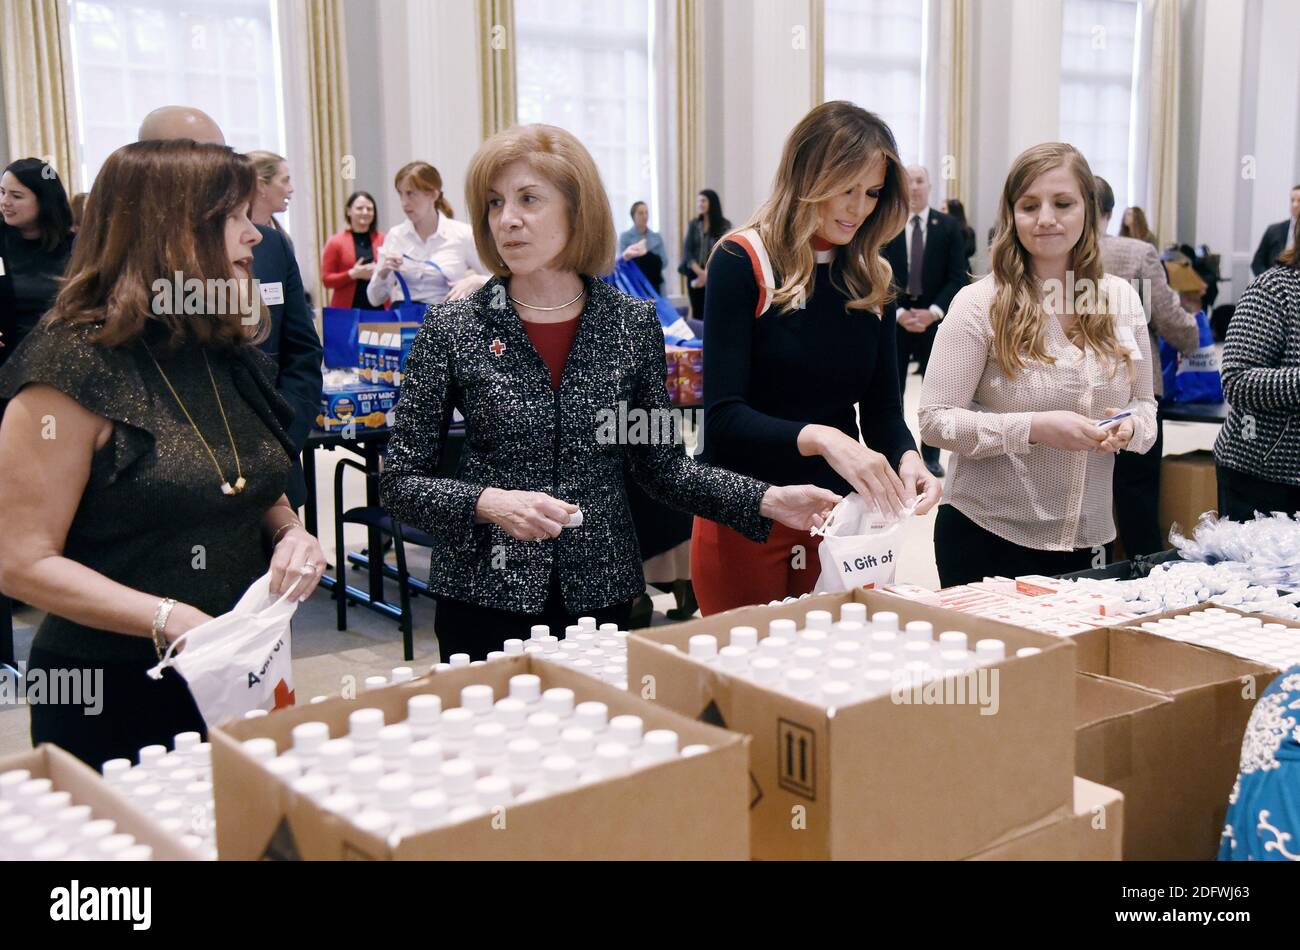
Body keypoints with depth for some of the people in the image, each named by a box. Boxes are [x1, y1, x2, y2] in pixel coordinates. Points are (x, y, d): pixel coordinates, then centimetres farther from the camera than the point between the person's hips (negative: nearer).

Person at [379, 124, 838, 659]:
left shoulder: (633, 324, -1)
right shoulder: (453, 329, -6)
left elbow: (661, 464, 6)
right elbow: (400, 482, -4)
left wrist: (767, 502, -7)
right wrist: (489, 504, -21)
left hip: (601, 596, 2)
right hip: (485, 601, -1)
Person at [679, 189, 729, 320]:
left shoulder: (724, 225, -1)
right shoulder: (693, 224, 9)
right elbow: (687, 250, 2)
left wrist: (708, 273, -16)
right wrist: (699, 272, -12)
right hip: (695, 275, 3)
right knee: (697, 313, 4)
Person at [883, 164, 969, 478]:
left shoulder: (949, 226, 2)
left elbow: (958, 276, -1)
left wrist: (933, 311, -13)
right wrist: (899, 312, -13)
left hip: (934, 318, 1)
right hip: (895, 318, 0)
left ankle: (930, 455, 15)